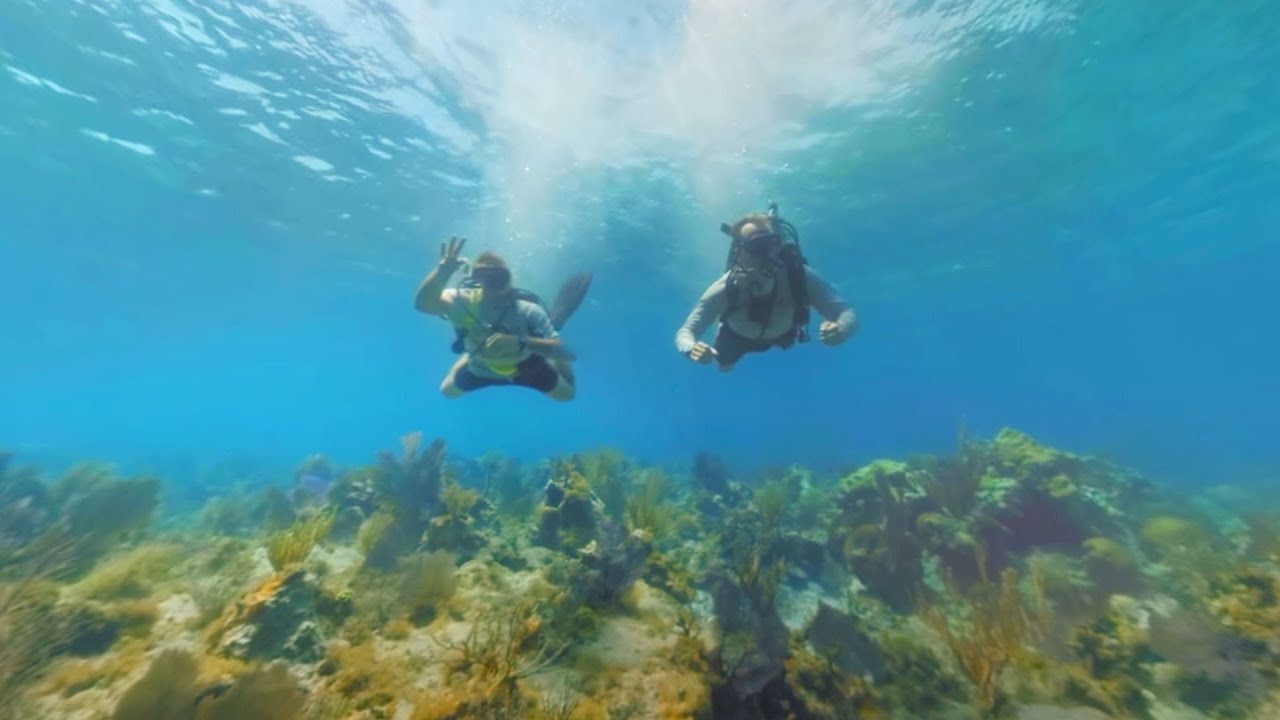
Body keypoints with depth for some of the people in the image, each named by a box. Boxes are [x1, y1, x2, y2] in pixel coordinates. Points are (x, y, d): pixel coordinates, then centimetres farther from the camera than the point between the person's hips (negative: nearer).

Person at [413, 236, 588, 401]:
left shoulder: (527, 310, -37)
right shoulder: (463, 300, -32)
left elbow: (560, 350, -41)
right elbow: (422, 304, -51)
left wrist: (521, 343, -57)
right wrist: (442, 271, -69)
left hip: (525, 366, -1)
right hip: (482, 370, 2)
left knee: (566, 394, 7)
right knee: (448, 391, 18)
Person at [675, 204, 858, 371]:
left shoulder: (801, 276, -41)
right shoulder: (724, 289, -44)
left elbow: (847, 313, -41)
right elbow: (685, 333, -40)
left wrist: (840, 328, -66)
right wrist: (691, 348, -65)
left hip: (783, 332, 1)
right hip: (738, 336, -1)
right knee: (724, 367, 25)